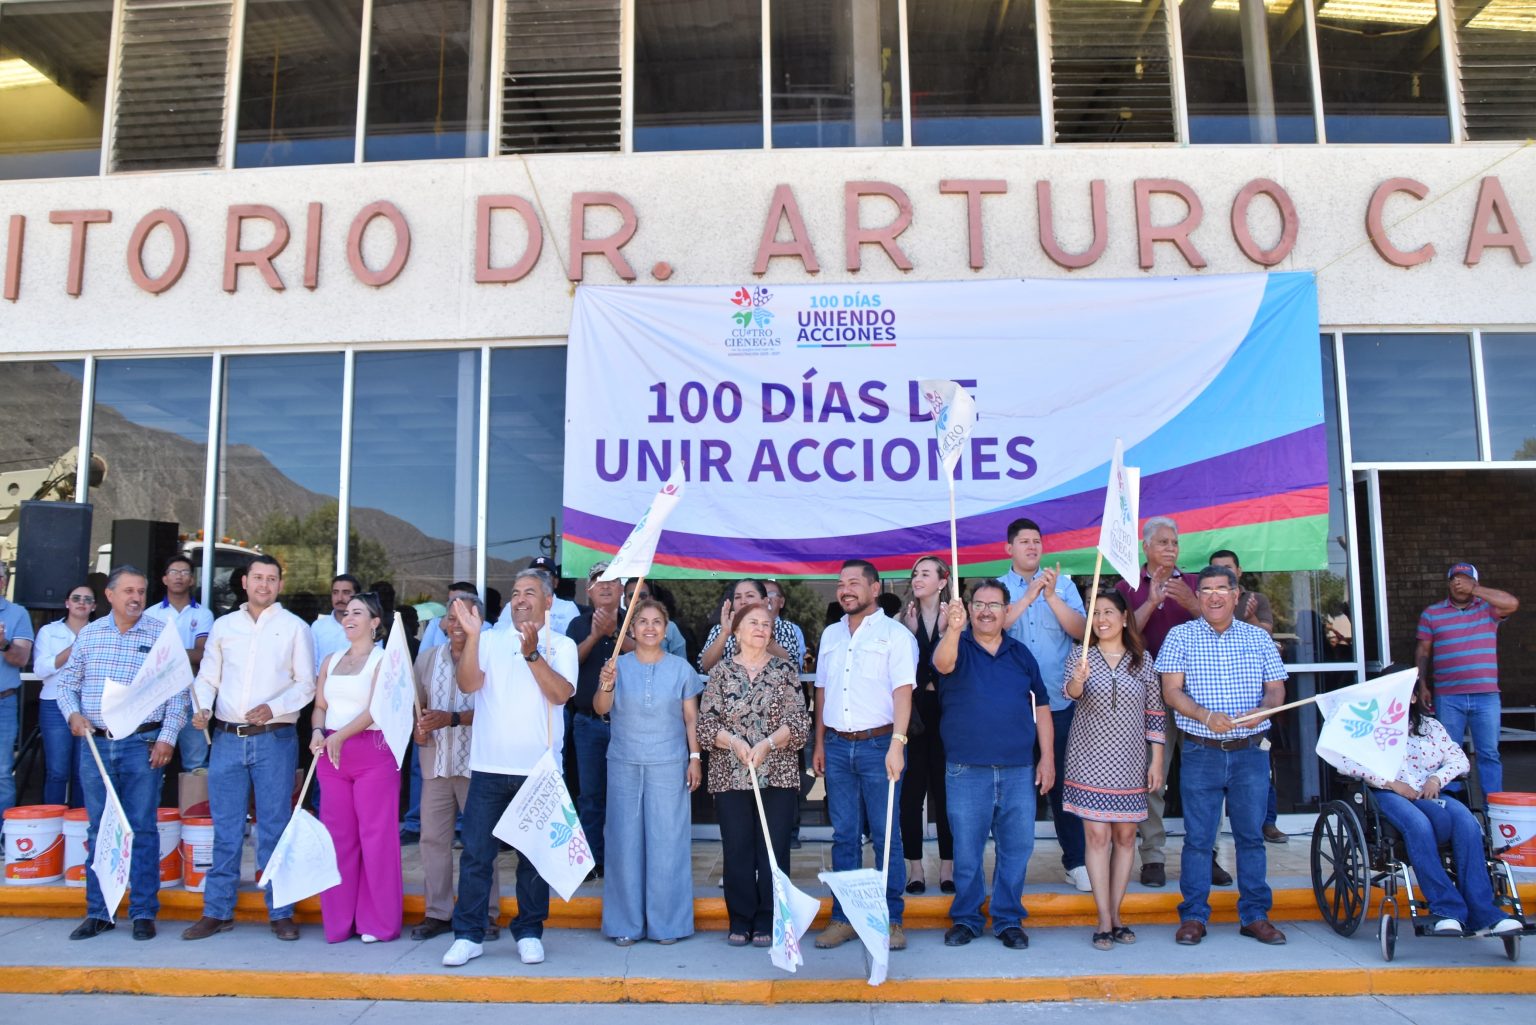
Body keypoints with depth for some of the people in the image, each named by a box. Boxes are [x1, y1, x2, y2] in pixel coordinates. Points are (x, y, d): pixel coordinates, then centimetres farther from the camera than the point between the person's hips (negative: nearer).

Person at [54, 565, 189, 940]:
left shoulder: (161, 636, 0)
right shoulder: (89, 634, 8)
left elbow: (177, 692, -1)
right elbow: (67, 681, 15)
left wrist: (168, 737, -8)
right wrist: (73, 713, -4)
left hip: (143, 744, -3)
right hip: (95, 743, 3)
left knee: (142, 828, 1)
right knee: (99, 828, 9)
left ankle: (144, 912, 9)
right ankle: (98, 912, 19)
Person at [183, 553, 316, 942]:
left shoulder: (295, 628, 3)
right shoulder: (224, 626, 12)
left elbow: (306, 684, 0)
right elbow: (208, 677, 14)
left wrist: (272, 708, -15)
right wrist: (202, 707, -5)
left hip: (274, 739, -3)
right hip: (227, 738, 3)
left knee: (274, 827, 1)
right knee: (225, 829, 8)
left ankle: (280, 912, 9)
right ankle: (218, 910, 18)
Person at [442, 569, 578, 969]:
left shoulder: (561, 645, 5)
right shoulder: (490, 640, 8)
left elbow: (561, 693, -11)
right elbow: (468, 684, -6)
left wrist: (532, 653, -20)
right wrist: (472, 636, -15)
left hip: (538, 769, -1)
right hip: (489, 767, 1)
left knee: (534, 855, 7)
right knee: (475, 854, 3)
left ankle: (529, 932, 20)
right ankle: (468, 935, 14)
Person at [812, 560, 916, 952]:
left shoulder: (895, 634, -3)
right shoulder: (830, 635, 14)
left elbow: (903, 691, -12)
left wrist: (896, 744, -22)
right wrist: (819, 743, 15)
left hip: (879, 744, -5)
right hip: (837, 746, 5)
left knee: (886, 836, 1)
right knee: (844, 836, 9)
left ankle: (891, 919, 11)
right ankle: (843, 917, 17)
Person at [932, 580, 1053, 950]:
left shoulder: (1021, 653, 11)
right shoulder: (957, 646, 0)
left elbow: (1041, 706, 14)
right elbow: (942, 663, -25)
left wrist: (1047, 756, 6)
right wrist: (953, 629, -45)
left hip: (1019, 770, 3)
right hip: (967, 770, -2)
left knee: (1016, 847, 7)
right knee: (966, 850, 5)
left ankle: (1009, 919, 21)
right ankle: (966, 918, 20)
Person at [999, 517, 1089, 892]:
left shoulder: (1063, 584, 8)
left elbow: (1081, 630, -4)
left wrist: (1051, 595, -15)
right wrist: (1029, 595, -17)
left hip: (1059, 701, 0)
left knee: (1063, 779, 4)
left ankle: (1075, 861, 14)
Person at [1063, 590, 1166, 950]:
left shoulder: (1143, 660, 4)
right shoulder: (1082, 655, 0)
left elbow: (1155, 712, 7)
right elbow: (1070, 691, -17)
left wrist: (1157, 761, 4)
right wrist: (1077, 681, -41)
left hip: (1130, 764, 2)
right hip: (1089, 761, -2)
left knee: (1125, 836, 7)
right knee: (1097, 836, -4)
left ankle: (1116, 914, 18)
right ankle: (1104, 920, 2)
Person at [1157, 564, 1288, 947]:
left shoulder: (1258, 638, 10)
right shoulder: (1181, 636, 2)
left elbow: (1277, 689, 8)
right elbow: (1171, 691, -4)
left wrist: (1262, 709, -14)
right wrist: (1206, 716, -20)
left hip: (1250, 752, 2)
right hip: (1201, 753, -2)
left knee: (1252, 834, 7)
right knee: (1198, 837, 2)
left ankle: (1255, 915, 18)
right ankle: (1193, 916, 11)